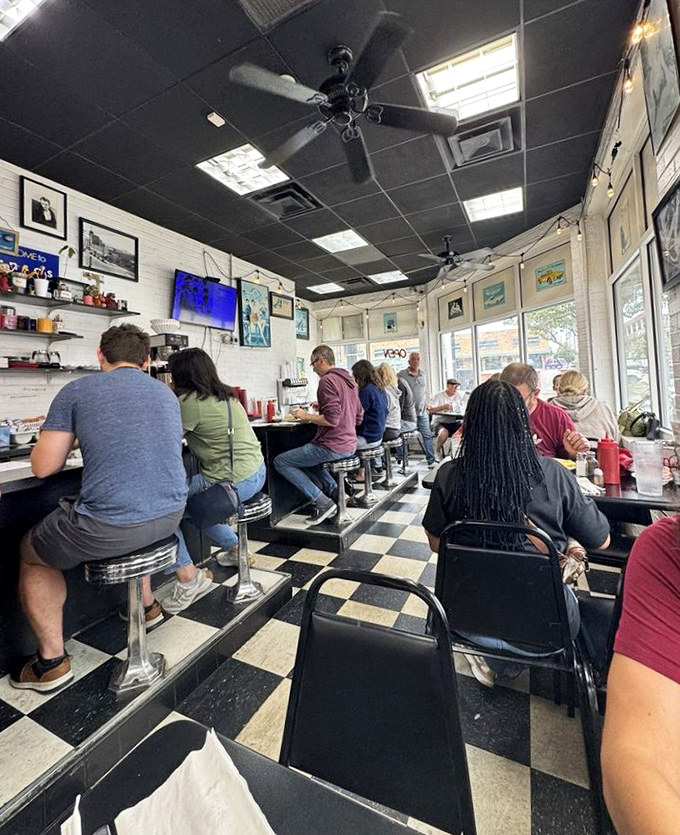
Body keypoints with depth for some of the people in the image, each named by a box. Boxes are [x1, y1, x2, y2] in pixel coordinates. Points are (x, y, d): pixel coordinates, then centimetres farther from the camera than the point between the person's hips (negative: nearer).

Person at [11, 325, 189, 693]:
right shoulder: (166, 393, 10)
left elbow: (42, 467, -1)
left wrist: (73, 437, 19)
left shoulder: (77, 391, -2)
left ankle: (52, 661, 31)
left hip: (108, 529, -5)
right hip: (170, 516, 5)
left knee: (30, 552, 26)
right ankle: (147, 604, 52)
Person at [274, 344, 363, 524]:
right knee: (306, 457, 32)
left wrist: (305, 416, -9)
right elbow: (358, 417, 17)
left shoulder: (327, 380, -15)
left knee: (280, 461, 1)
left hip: (333, 446, -10)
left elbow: (332, 420, -24)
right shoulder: (349, 379, 13)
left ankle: (322, 502, -4)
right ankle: (335, 491, 16)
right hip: (349, 445, 10)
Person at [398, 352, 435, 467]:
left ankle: (431, 461, 16)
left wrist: (426, 406, 13)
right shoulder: (401, 375, -6)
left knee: (427, 436, 7)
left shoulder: (423, 374, 12)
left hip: (422, 412, 5)